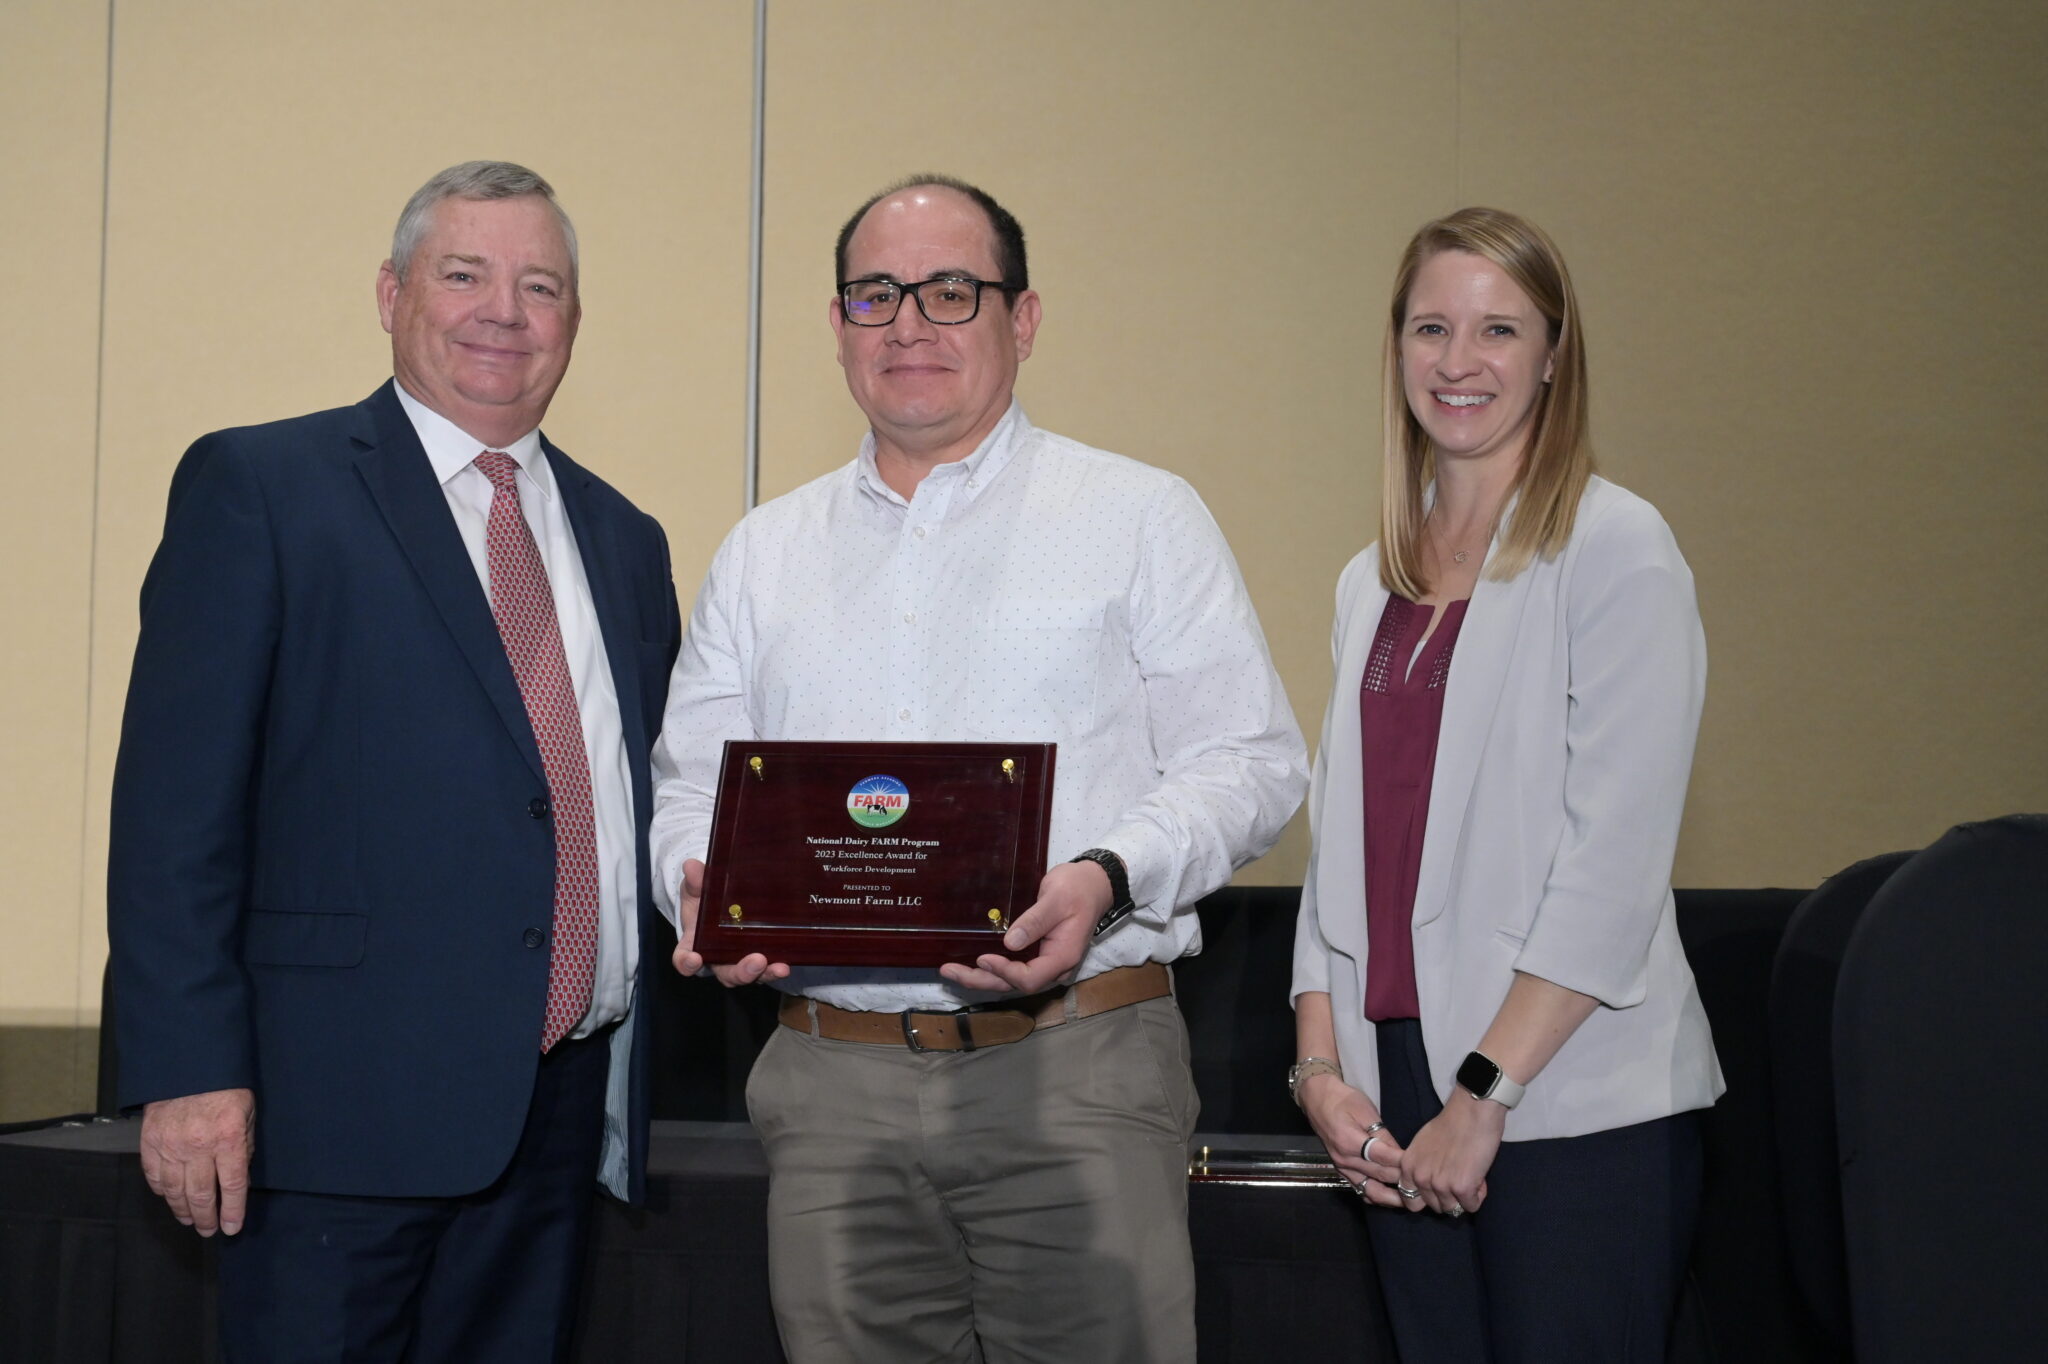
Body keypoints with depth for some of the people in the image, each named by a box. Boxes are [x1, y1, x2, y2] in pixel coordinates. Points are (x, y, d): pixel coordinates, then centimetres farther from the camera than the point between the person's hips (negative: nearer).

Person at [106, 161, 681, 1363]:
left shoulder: (624, 539, 16)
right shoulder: (257, 487, -1)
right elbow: (176, 801, -7)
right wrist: (189, 1072, -14)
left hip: (562, 1112, 5)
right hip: (344, 1102, -5)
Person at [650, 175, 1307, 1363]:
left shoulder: (1143, 518, 5)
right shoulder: (764, 553, 16)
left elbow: (1249, 759, 0)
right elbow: (692, 778, 16)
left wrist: (1105, 880, -17)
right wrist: (707, 887, -6)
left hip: (1077, 1077, -3)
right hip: (834, 1086, 3)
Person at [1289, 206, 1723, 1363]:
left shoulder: (1617, 549, -5)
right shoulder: (1375, 582, 14)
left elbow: (1617, 854, -12)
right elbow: (1341, 840, 14)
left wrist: (1487, 1095, -14)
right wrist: (1321, 1064, 2)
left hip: (1578, 1105, -5)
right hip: (1399, 1091, 6)